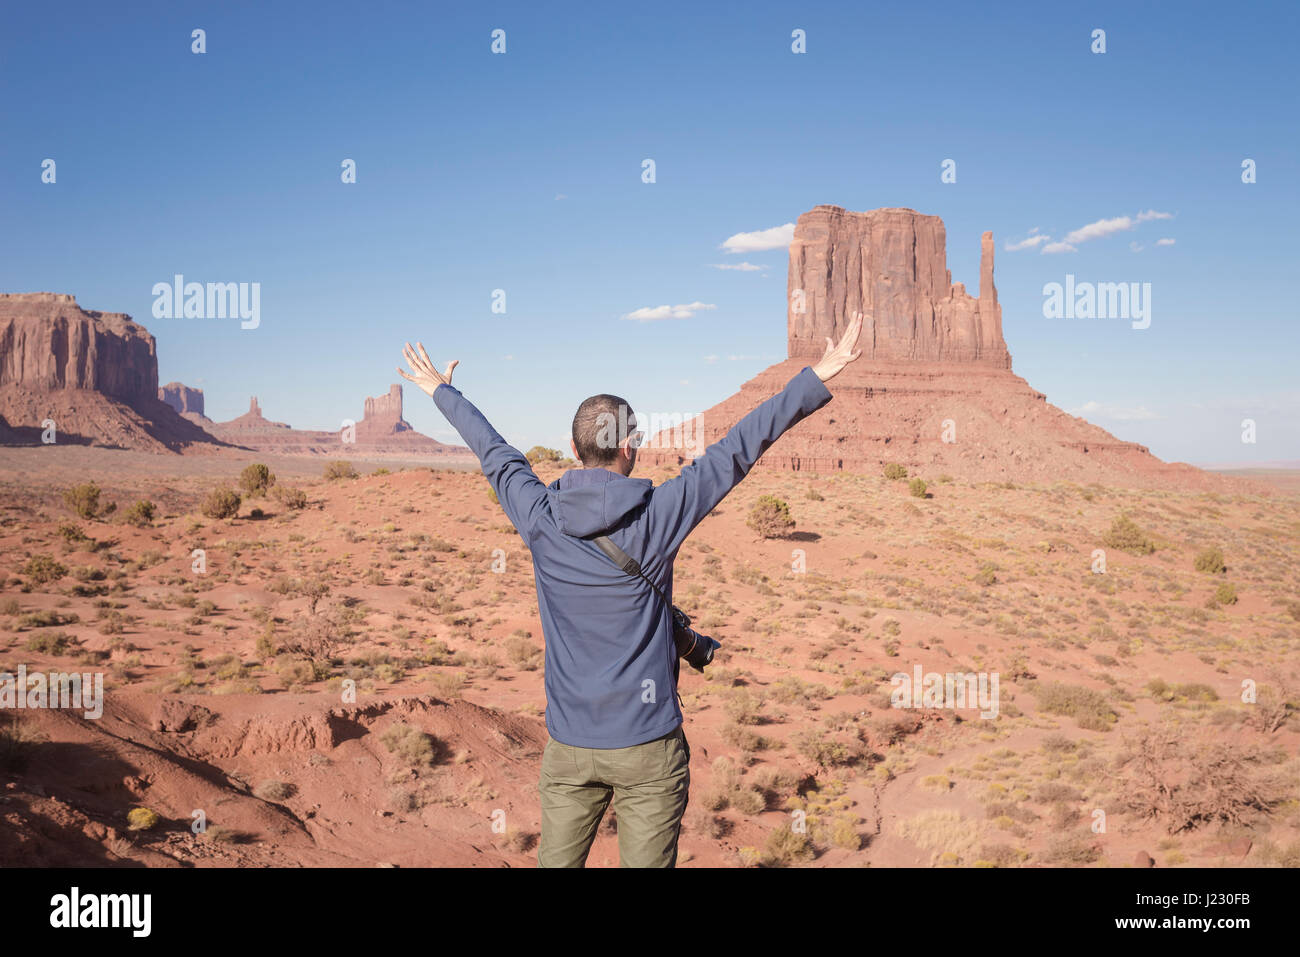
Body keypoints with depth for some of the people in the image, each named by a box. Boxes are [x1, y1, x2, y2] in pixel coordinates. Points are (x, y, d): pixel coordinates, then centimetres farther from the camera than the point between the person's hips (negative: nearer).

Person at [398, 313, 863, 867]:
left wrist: (441, 391, 30)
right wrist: (817, 379, -2)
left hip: (569, 747, 3)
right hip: (648, 744, -3)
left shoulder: (540, 518, -4)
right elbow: (738, 449, -9)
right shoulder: (657, 516, -12)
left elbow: (492, 452, 12)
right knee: (646, 862, 6)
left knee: (556, 862, 14)